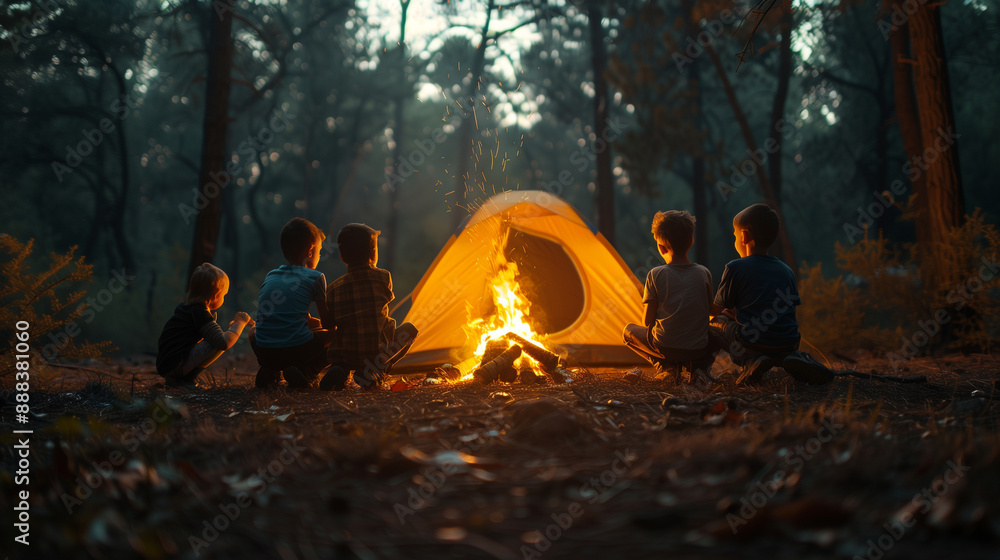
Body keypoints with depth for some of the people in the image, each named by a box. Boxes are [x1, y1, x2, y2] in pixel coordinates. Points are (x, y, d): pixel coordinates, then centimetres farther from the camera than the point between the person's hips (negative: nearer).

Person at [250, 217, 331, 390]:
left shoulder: (270, 276, 18)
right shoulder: (315, 277, 4)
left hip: (263, 351, 5)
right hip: (298, 349, -5)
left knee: (253, 331, 38)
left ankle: (269, 371, 11)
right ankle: (305, 373, -4)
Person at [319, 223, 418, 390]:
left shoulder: (333, 288, 2)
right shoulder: (384, 277, 0)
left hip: (344, 356, 2)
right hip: (379, 352, -2)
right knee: (409, 328, 23)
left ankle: (342, 370, 1)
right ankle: (377, 370, 1)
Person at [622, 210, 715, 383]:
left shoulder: (655, 275, -8)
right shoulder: (704, 273, -1)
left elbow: (648, 321, -3)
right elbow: (709, 311, 10)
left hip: (665, 347, -1)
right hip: (699, 349, 2)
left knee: (629, 330, 27)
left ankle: (665, 366, 5)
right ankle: (699, 367, 6)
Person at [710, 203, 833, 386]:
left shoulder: (735, 268, -4)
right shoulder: (786, 270, 13)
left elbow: (716, 310, 3)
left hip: (752, 343, -6)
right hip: (789, 344, 6)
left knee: (713, 323, 16)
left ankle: (750, 361, -6)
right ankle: (793, 359, 6)